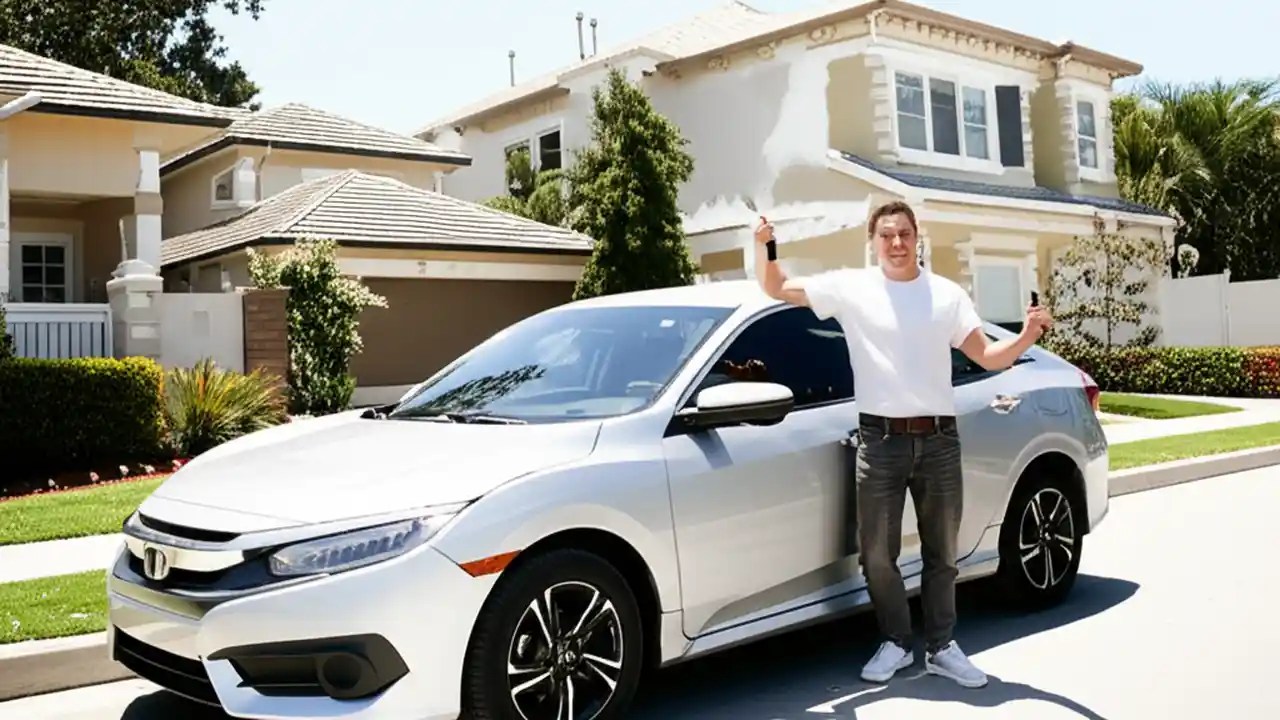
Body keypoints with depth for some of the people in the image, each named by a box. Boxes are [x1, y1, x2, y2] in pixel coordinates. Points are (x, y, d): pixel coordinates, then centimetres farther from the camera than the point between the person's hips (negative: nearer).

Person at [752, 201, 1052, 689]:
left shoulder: (947, 295, 6)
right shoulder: (851, 287, 1)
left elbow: (990, 357, 4)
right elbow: (778, 290, 3)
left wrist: (1028, 335, -15)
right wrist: (766, 246, -15)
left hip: (939, 439, 2)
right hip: (880, 441, -1)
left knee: (942, 553, 11)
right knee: (877, 555, 4)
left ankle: (942, 648, 25)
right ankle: (895, 644, 23)